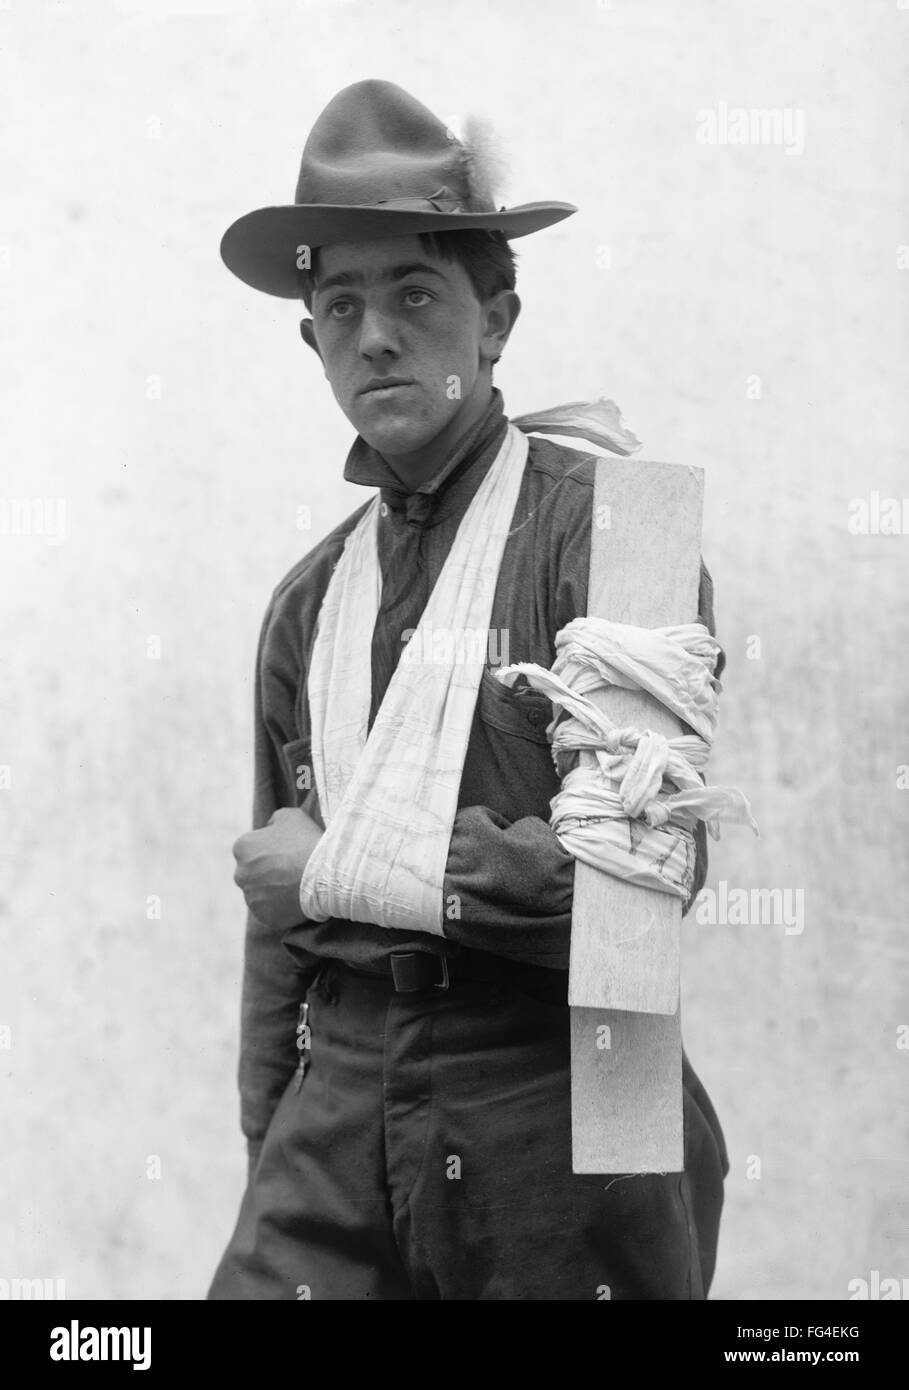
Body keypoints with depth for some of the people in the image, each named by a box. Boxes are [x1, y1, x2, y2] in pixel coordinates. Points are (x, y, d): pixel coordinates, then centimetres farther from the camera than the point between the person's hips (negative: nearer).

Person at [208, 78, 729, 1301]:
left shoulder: (604, 527, -8)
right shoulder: (312, 598, 11)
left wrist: (339, 865, -11)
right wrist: (268, 1147, 18)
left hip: (549, 1098, -4)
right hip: (341, 1098, 5)